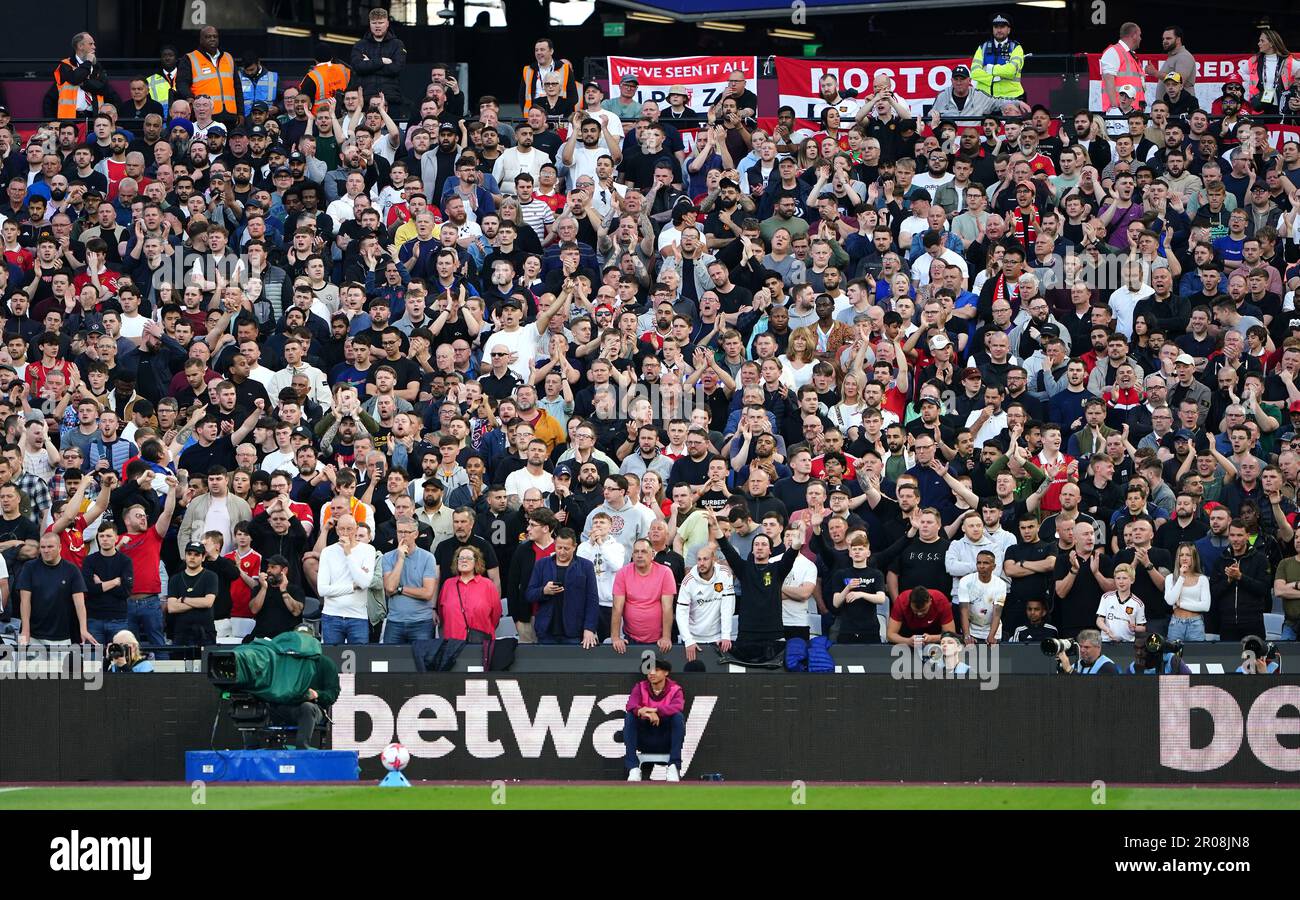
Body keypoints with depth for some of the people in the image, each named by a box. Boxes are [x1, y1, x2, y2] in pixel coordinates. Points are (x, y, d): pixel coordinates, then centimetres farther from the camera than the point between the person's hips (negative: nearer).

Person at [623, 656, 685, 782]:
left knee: (678, 716, -25)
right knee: (629, 716, -22)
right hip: (644, 741, 1)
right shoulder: (640, 688, 4)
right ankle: (633, 768, -29)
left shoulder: (675, 689, -1)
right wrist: (641, 711, -39)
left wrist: (655, 710, -38)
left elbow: (678, 707, -23)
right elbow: (630, 705, -16)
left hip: (666, 741, -1)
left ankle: (674, 767, -29)